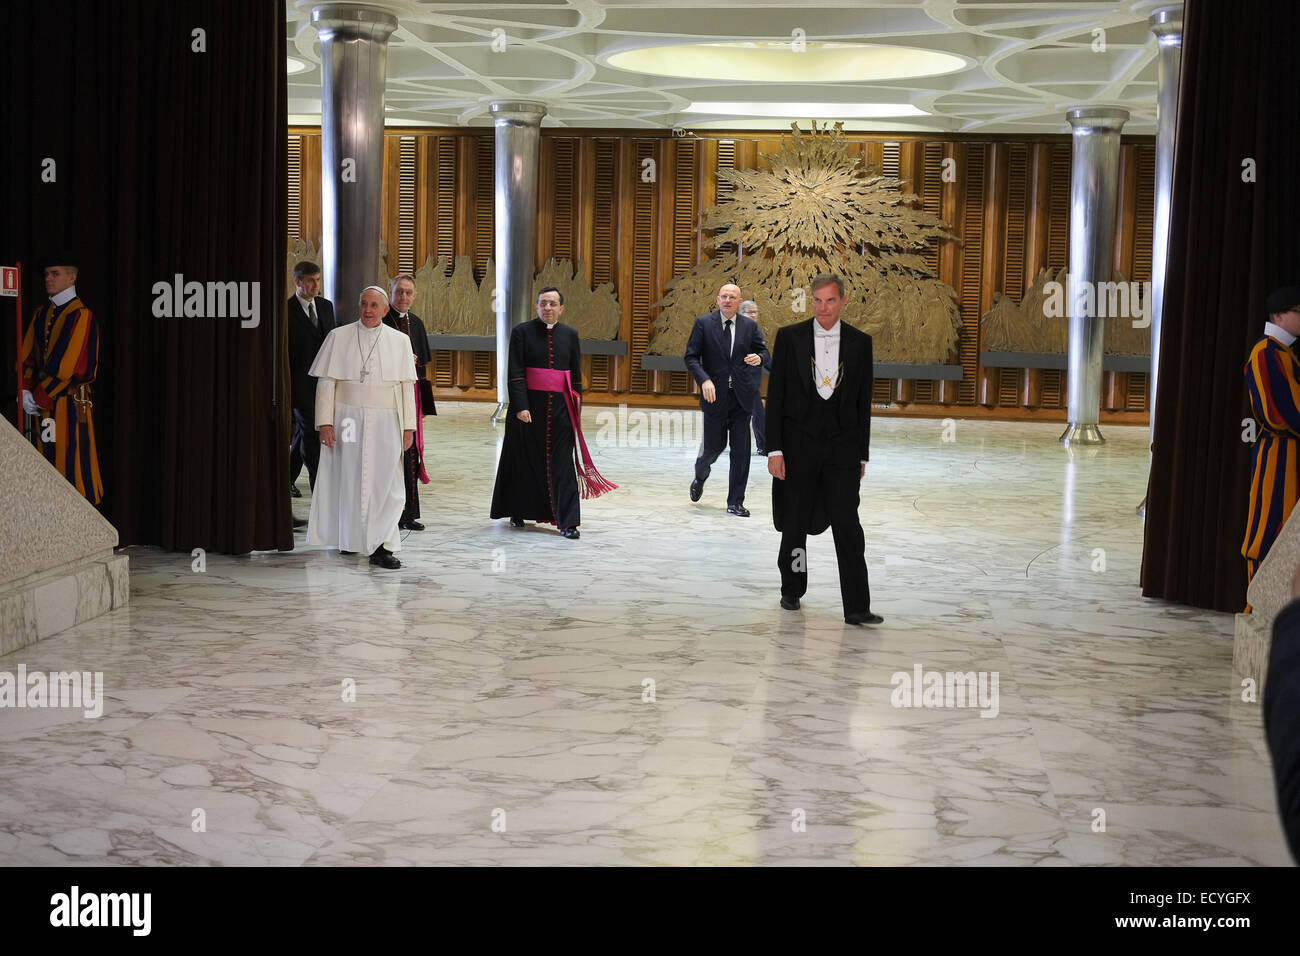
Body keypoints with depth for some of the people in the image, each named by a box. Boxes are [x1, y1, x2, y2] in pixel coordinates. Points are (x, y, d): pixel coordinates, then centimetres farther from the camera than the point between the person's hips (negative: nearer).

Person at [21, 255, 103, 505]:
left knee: (73, 464, -8)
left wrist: (39, 396, -15)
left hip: (69, 402, -7)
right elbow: (28, 357, 13)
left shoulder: (81, 315, -10)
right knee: (48, 464, 9)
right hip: (44, 403, 7)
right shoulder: (41, 314, 14)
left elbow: (68, 365, -15)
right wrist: (26, 391, -2)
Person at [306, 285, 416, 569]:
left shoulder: (399, 341, 6)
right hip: (348, 418, 0)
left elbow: (406, 386, 6)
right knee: (348, 479, 5)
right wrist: (325, 422, -6)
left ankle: (381, 546, -6)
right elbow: (326, 382, 1)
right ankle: (351, 537, 20)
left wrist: (409, 426, 2)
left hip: (385, 422, 0)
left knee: (384, 481, -6)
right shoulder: (339, 337, 3)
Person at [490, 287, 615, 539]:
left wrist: (577, 409, 9)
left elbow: (576, 375, 12)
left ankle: (567, 521, -4)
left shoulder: (570, 334, 9)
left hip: (560, 407, 2)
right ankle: (518, 513, 24)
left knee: (562, 464, -3)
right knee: (525, 462, 8)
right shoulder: (522, 332, 0)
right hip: (529, 406, -2)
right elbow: (515, 373, -6)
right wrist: (520, 406, -15)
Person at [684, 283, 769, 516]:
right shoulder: (704, 323, -1)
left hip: (741, 397, 2)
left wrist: (758, 358, -12)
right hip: (715, 395, -2)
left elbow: (763, 350, 12)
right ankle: (701, 475, 40)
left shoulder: (749, 325, 6)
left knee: (741, 451, 0)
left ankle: (735, 503, 8)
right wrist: (704, 380, -18)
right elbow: (691, 356, -3)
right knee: (714, 445, 4)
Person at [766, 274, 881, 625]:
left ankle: (857, 607, -7)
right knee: (795, 523, 10)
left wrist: (862, 454, 7)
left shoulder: (860, 342, 3)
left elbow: (863, 401, 8)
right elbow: (775, 396, -2)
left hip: (842, 447, 0)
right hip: (798, 444, 0)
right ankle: (791, 592, 29)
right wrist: (774, 449, -8)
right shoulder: (789, 337, -1)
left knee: (848, 524, -7)